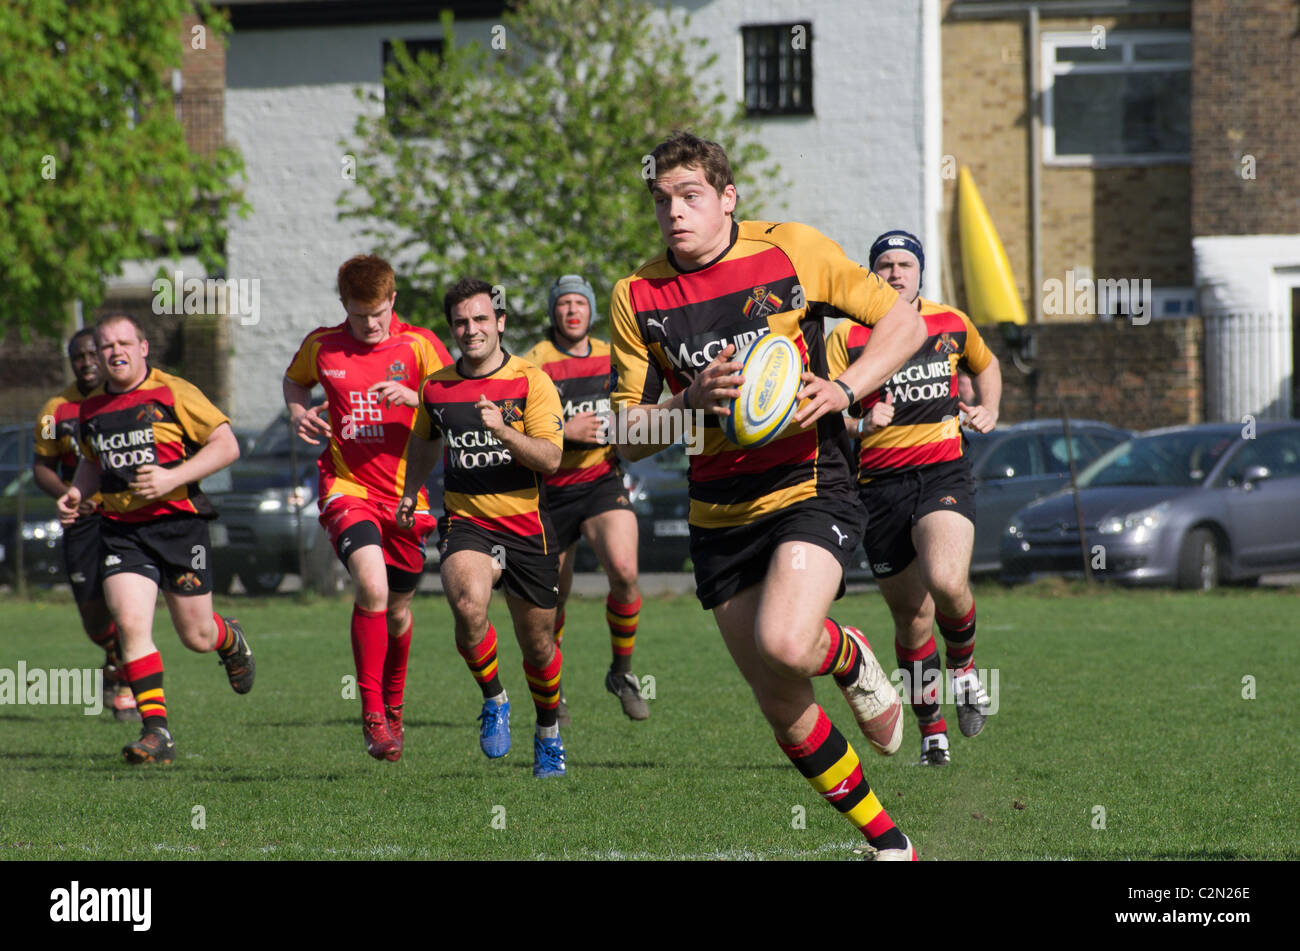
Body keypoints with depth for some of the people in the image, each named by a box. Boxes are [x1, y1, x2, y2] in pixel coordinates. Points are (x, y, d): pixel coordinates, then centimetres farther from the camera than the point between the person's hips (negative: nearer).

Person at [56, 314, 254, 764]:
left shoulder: (173, 394, -7)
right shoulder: (90, 409, 9)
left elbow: (226, 445, -8)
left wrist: (172, 477, -18)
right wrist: (76, 493, 8)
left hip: (178, 523, -3)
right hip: (120, 531, 3)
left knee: (196, 636, 6)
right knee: (130, 623, -17)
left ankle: (230, 639, 44)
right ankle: (156, 730, -15)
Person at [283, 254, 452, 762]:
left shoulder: (418, 345, -3)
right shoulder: (321, 347, 2)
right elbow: (294, 380, 23)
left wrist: (414, 398, -26)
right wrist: (298, 413, 3)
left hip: (405, 492, 1)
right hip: (346, 487, -1)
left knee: (397, 609, 13)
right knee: (371, 587, -25)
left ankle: (393, 705, 41)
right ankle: (371, 716, -16)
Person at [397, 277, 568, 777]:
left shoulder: (532, 382, -5)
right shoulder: (435, 388, 4)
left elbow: (551, 458, -14)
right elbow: (424, 439, 26)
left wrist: (504, 431, -28)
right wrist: (410, 491, 15)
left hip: (527, 527, -1)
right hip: (466, 524, 1)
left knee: (537, 643, 9)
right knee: (468, 603, -31)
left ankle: (548, 734, 37)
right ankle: (493, 699, -5)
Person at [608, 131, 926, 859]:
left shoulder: (792, 251, -6)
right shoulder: (637, 298, 0)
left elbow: (903, 320, 0)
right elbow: (628, 434, 1)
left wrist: (844, 390, -15)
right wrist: (693, 401, -18)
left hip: (810, 491, -4)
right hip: (720, 516, 4)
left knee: (785, 646, -30)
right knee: (782, 708, 4)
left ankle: (849, 656, 7)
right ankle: (887, 840, 22)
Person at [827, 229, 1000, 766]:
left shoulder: (951, 324, 9)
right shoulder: (846, 337, 1)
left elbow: (985, 364, 30)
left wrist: (989, 410, 13)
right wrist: (861, 424, -21)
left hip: (943, 473, 0)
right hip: (879, 482, 0)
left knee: (945, 581, -26)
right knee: (911, 615, 3)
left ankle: (963, 663, 5)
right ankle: (931, 730, 20)